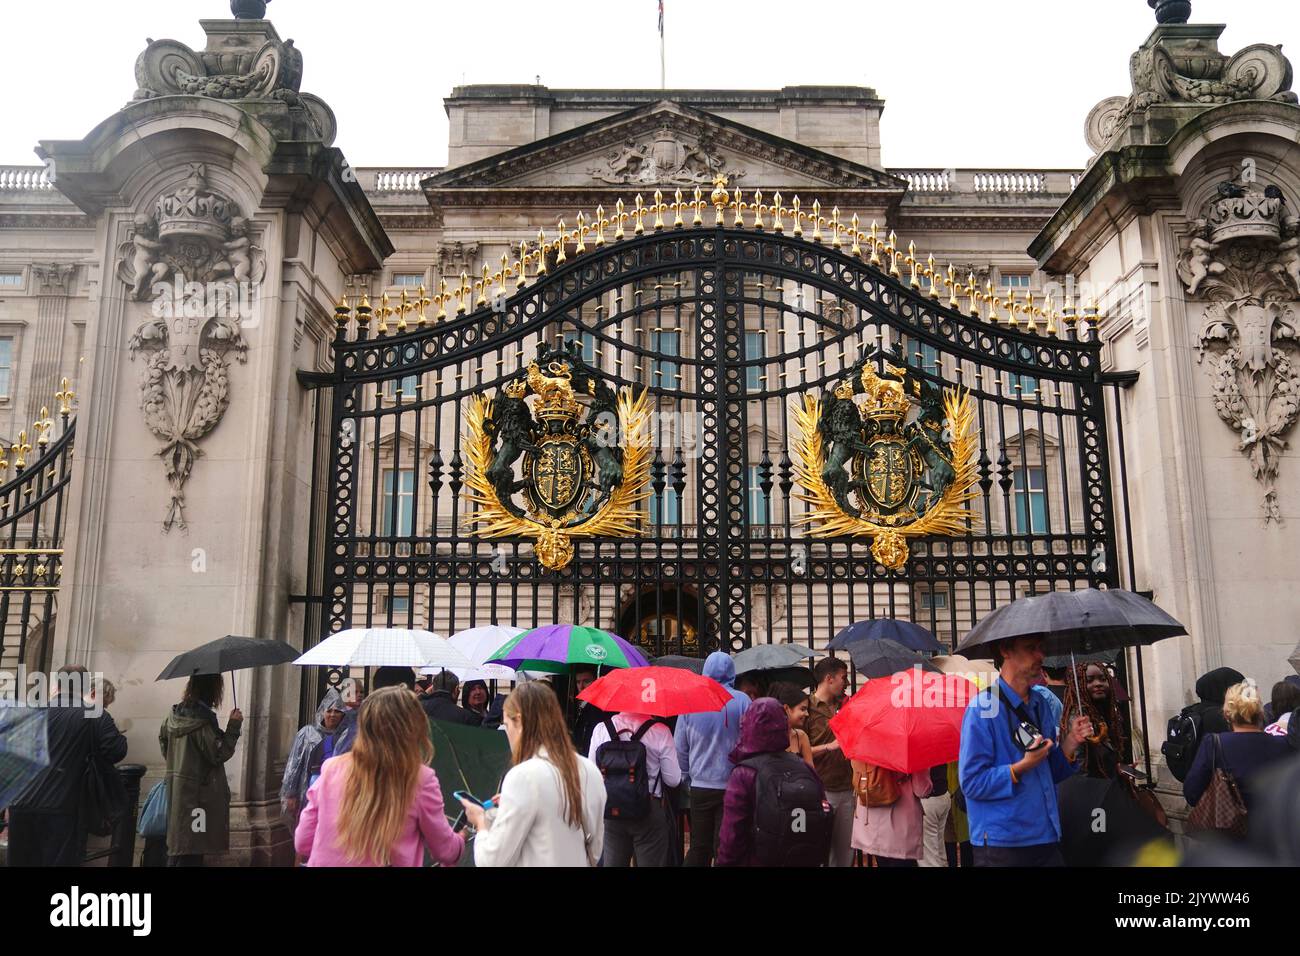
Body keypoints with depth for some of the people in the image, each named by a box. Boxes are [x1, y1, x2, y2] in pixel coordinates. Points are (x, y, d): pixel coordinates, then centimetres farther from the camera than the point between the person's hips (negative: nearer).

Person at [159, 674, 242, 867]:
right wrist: (233, 726, -16)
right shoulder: (203, 720, -20)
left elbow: (162, 737, 22)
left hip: (176, 788, 9)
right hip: (198, 793, -9)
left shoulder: (176, 713, 5)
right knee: (192, 851, -4)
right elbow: (218, 754, -17)